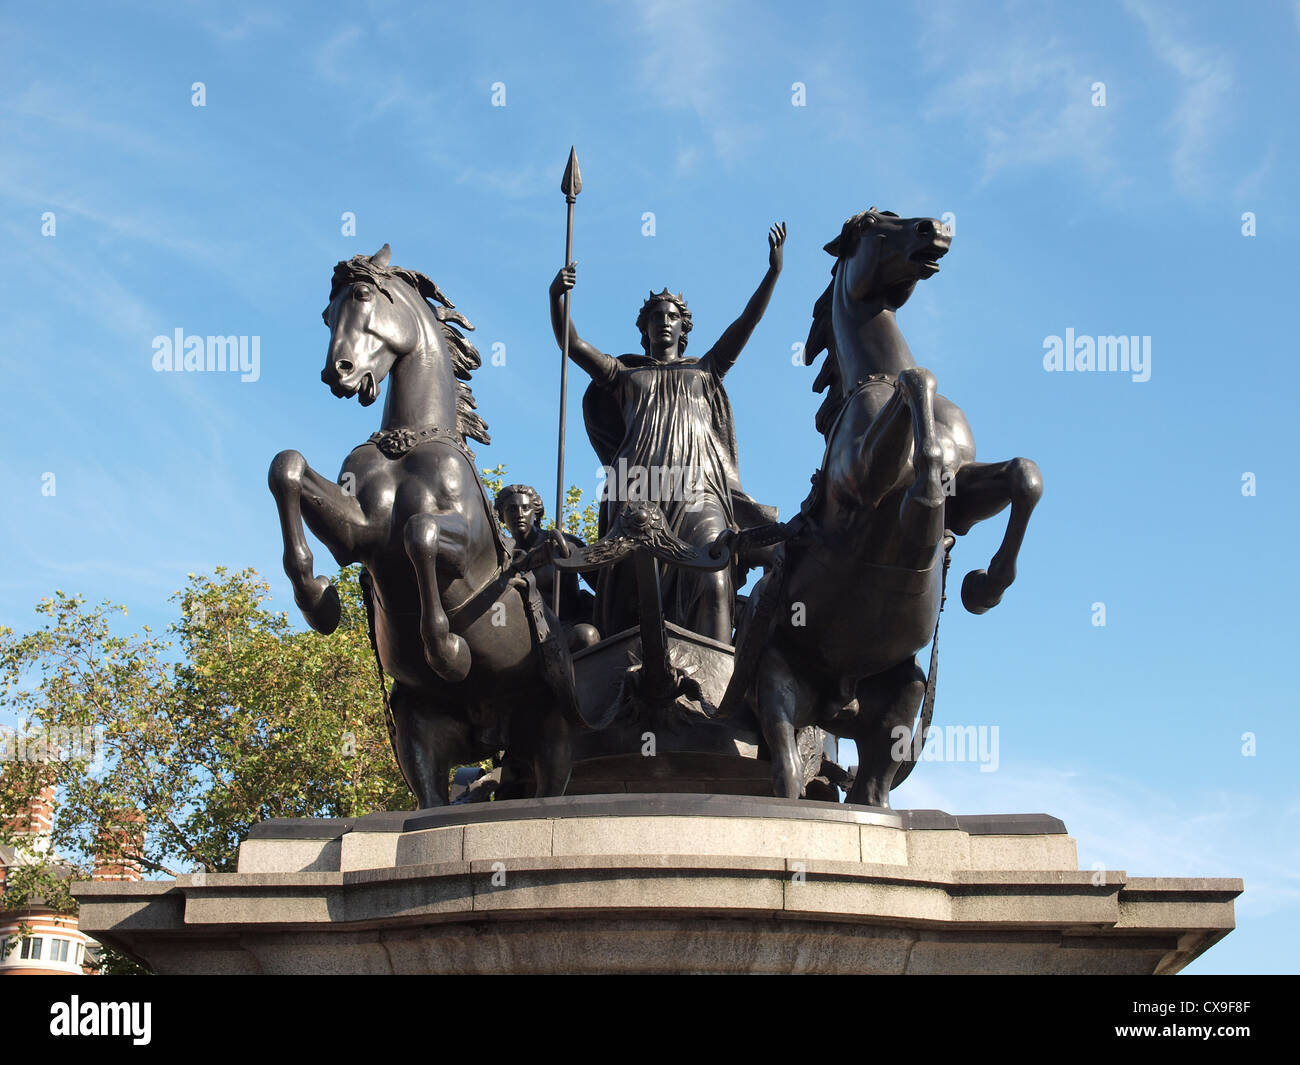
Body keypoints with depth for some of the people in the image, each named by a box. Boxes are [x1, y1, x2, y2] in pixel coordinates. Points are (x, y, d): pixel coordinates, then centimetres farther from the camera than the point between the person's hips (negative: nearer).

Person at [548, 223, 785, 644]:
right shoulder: (625, 375, 26)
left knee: (712, 583, -21)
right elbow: (573, 345, 15)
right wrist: (555, 297, -2)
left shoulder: (705, 371, 27)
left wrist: (773, 272, 7)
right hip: (638, 493, 1)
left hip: (698, 494, -1)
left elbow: (744, 326, 18)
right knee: (630, 593, -11)